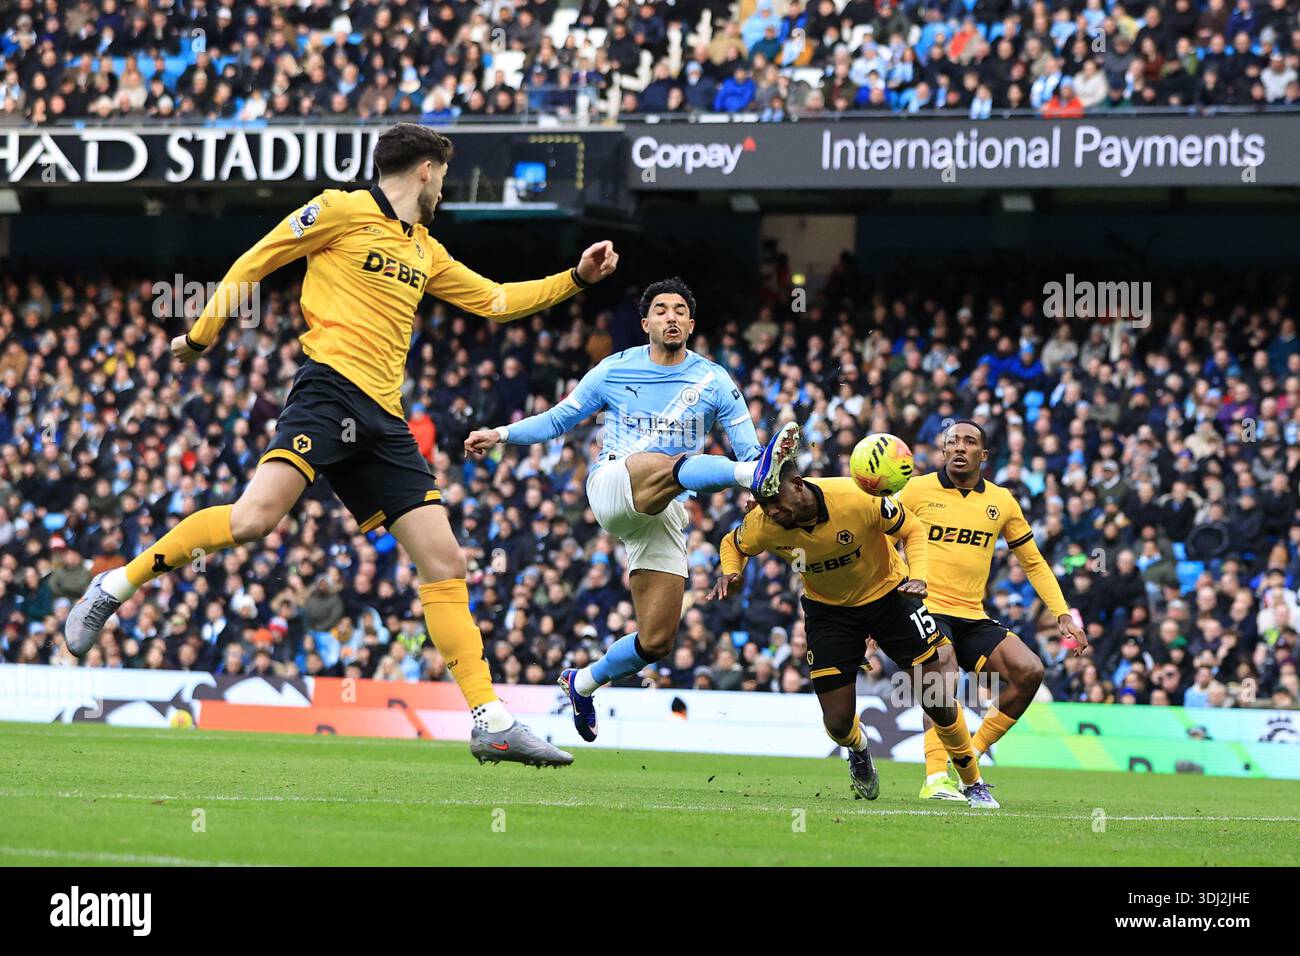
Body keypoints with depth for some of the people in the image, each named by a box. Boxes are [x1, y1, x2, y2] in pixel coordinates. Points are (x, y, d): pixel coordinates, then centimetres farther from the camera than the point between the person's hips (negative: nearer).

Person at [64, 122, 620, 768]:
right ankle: (115, 586, -12)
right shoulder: (343, 211, 3)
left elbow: (494, 301, 33)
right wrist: (201, 334, 8)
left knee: (443, 562, -1)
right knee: (254, 517, -29)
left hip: (382, 421, 7)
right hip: (331, 387, -7)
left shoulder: (425, 251, 25)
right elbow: (252, 263, 6)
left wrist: (575, 278, 26)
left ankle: (490, 721, -3)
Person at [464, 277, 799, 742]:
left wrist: (776, 451, -22)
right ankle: (758, 476, -68)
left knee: (657, 641, -3)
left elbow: (747, 450, 1)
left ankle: (582, 683, 24)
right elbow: (558, 419, 18)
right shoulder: (615, 370, 8)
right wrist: (500, 434, 7)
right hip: (611, 483, -3)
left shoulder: (714, 382, 8)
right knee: (672, 465, -39)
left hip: (664, 514, 3)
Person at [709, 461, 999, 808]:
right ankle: (858, 751, 37)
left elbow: (912, 529, -13)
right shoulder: (761, 525, -24)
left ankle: (973, 784, 18)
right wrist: (730, 572, -20)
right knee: (838, 724, -3)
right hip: (828, 608, 2)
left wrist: (918, 576, -29)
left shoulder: (859, 497, -32)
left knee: (939, 701, -5)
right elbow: (733, 544, 2)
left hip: (888, 594, -2)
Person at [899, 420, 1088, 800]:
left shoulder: (1001, 501, 12)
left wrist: (1063, 615, 9)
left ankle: (973, 756, -3)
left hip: (973, 618, 5)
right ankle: (935, 777, -32)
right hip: (927, 610, -5)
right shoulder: (918, 490, 1)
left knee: (1030, 671, -15)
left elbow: (1034, 563, 18)